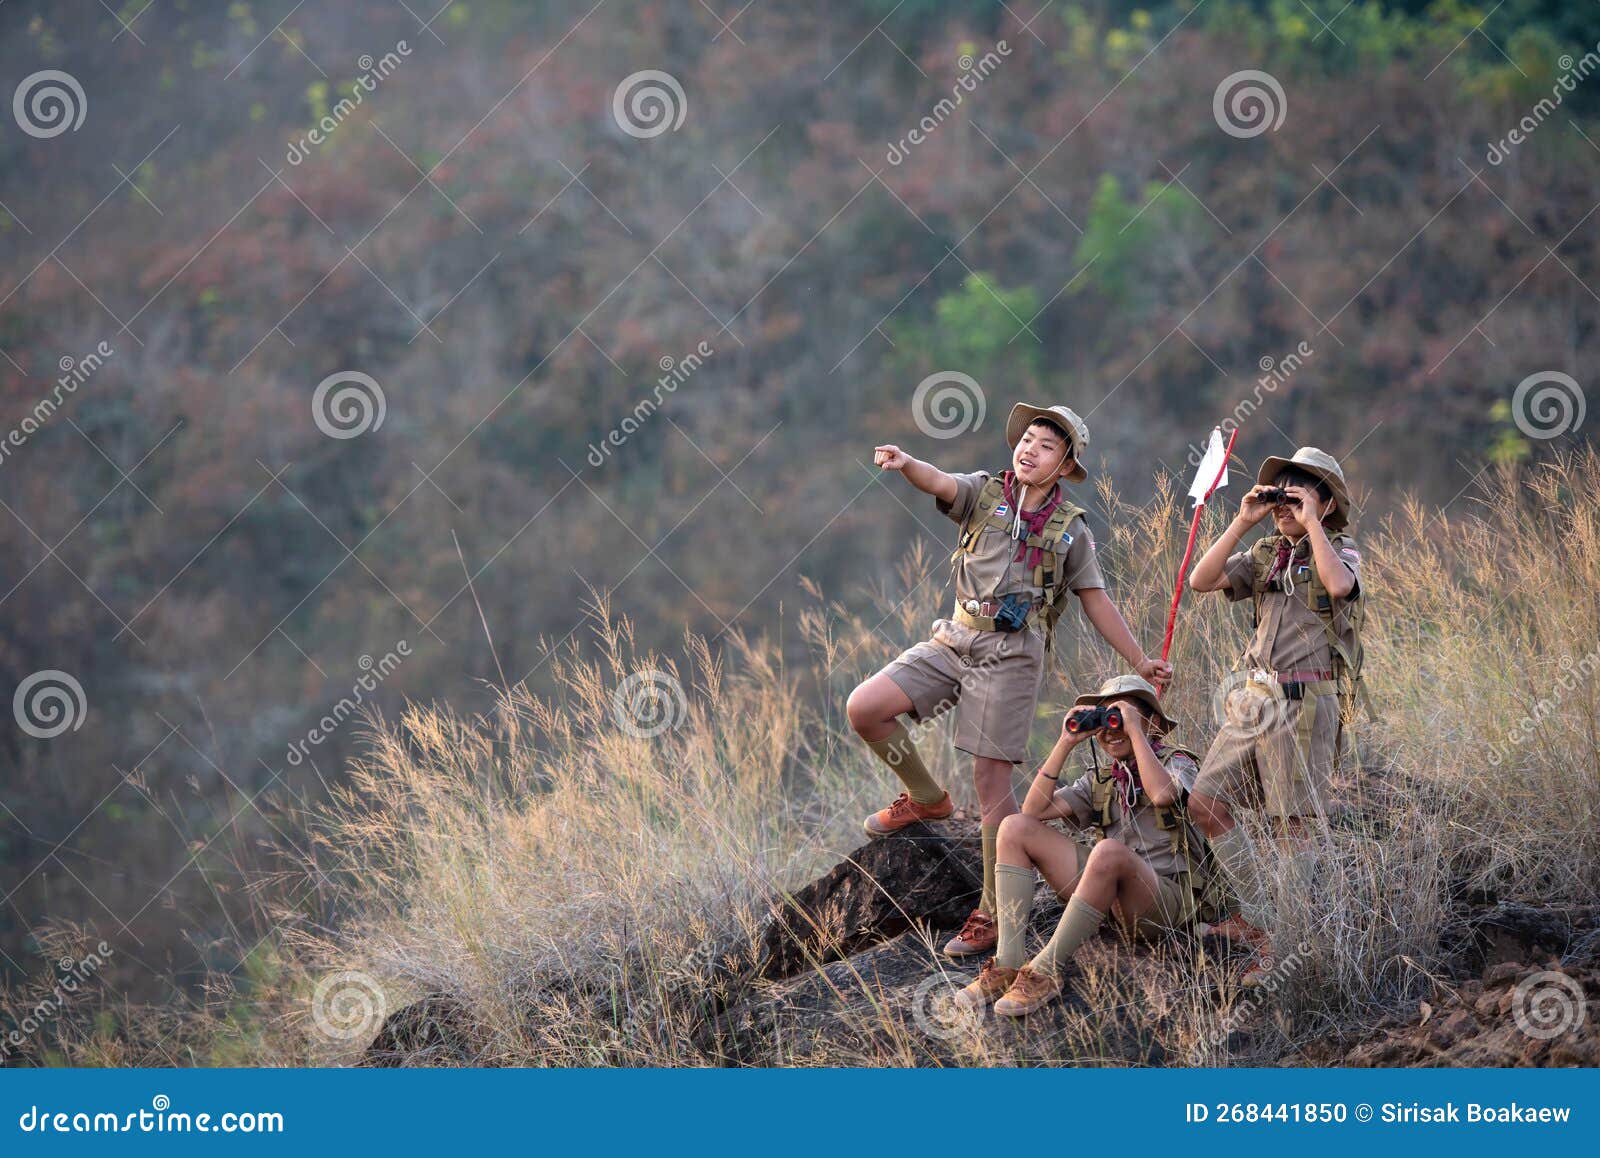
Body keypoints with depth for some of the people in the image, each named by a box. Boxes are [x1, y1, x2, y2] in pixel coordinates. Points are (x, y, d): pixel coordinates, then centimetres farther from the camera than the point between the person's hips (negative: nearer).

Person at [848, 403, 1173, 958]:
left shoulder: (1071, 529, 7)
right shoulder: (985, 492, 7)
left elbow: (1098, 603, 13)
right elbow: (940, 482, -14)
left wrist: (1141, 662, 11)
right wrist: (905, 464, -38)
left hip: (1012, 655, -2)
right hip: (955, 640, 2)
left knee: (992, 781, -6)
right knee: (864, 708, -14)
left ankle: (994, 913, 3)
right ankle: (925, 797, 13)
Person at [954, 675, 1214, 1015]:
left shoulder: (1177, 762, 6)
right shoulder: (1101, 782, 21)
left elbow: (1162, 794, -21)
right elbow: (1034, 809, 6)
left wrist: (1135, 731, -12)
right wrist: (1065, 744, 2)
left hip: (1167, 901, -6)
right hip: (1110, 902, 6)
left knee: (1109, 851, -39)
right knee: (1014, 828, -4)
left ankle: (1045, 971, -32)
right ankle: (1007, 966, -19)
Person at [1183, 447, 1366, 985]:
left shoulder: (1340, 553, 0)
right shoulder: (1265, 556, 15)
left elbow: (1339, 584, -25)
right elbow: (1201, 580, 2)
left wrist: (1312, 524, -16)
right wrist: (1242, 523, -3)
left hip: (1306, 702, -7)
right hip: (1254, 699, 7)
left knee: (1294, 826, -4)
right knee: (1206, 803, 2)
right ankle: (1256, 918, 10)